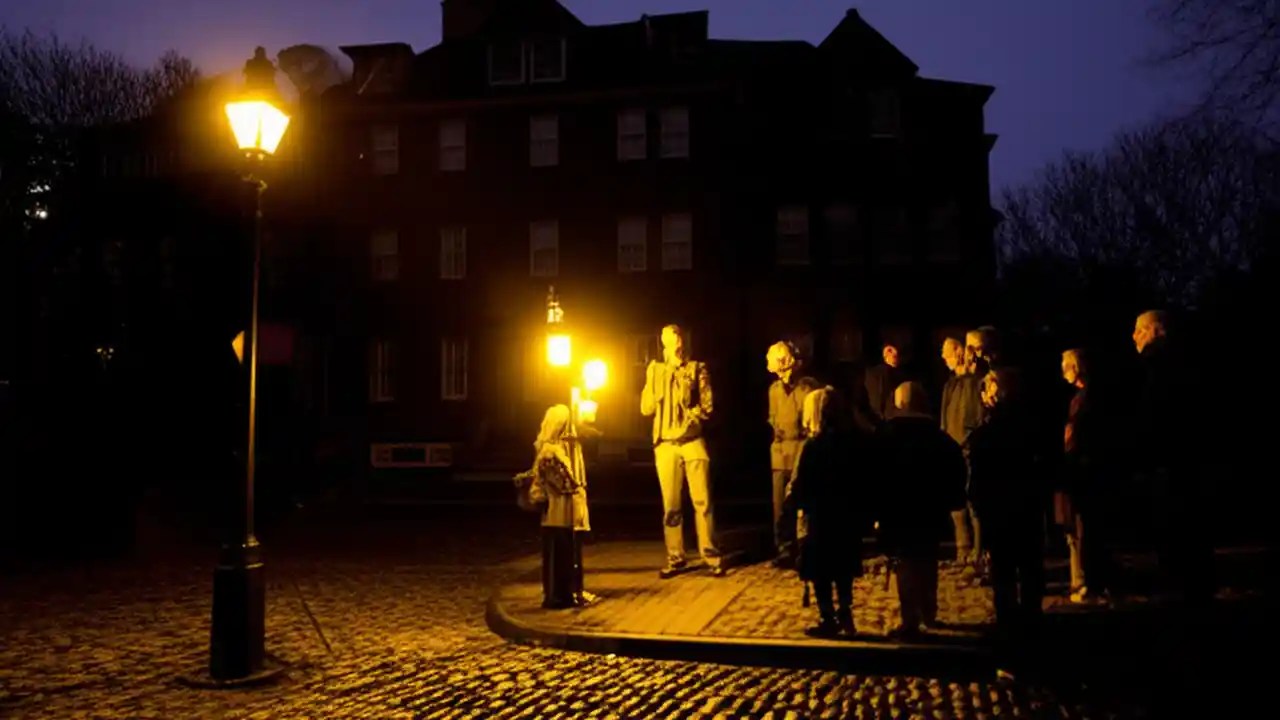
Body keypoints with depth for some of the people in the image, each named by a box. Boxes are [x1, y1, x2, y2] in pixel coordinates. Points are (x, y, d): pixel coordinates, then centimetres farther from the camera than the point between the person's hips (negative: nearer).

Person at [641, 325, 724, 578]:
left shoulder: (697, 369, 6)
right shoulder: (655, 370, 11)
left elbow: (707, 406, 2)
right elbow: (646, 408, 5)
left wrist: (690, 415, -12)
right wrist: (659, 377, 0)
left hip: (693, 442, -1)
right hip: (666, 444, 1)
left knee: (702, 501, -4)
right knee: (671, 504, 3)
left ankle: (711, 556, 3)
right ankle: (675, 558, 12)